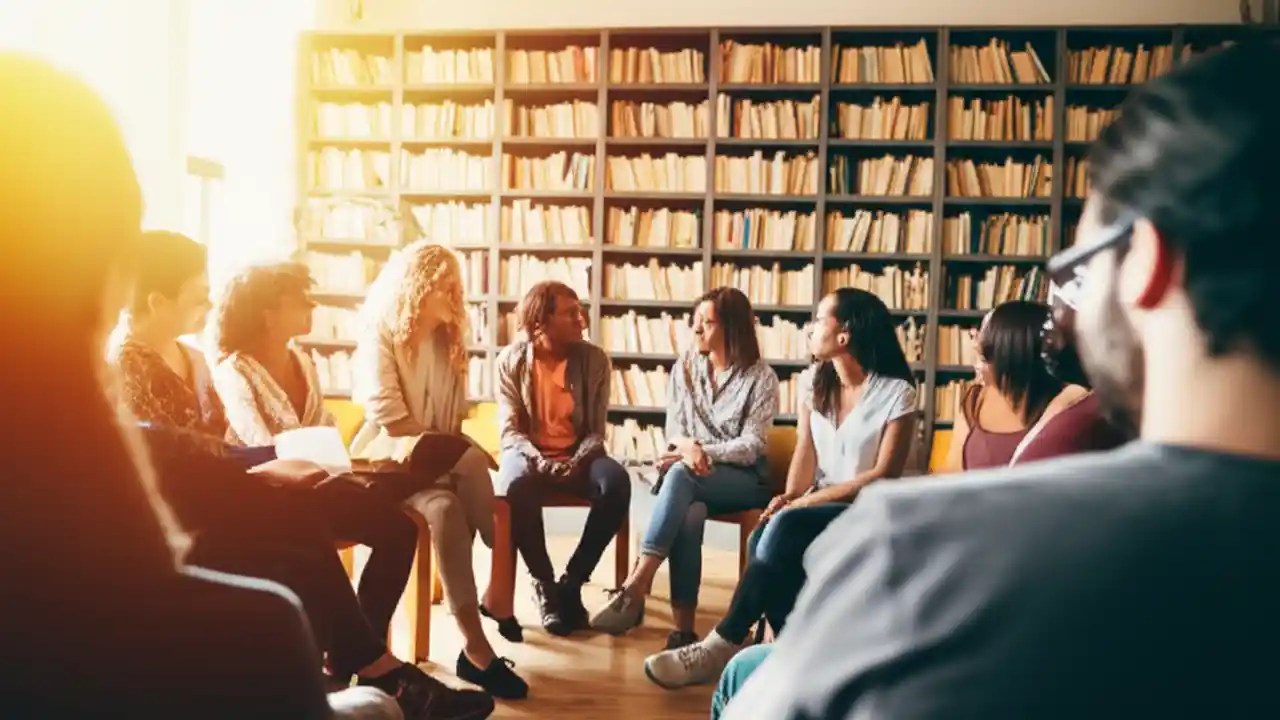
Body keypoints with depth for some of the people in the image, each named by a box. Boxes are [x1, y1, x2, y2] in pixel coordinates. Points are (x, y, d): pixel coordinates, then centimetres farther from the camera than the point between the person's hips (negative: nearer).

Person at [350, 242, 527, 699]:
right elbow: (393, 425, -14)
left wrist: (460, 453, -9)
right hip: (390, 460, -5)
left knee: (448, 509, -31)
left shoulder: (449, 340, 14)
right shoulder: (380, 335, -6)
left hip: (441, 462, 5)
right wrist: (461, 454, -13)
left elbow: (453, 423, 12)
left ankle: (475, 646, -32)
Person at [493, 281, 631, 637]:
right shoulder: (511, 360, -4)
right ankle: (544, 584, -17)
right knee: (517, 484, -38)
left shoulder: (593, 359, -2)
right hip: (528, 453, -1)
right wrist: (539, 461, -26)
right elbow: (510, 431, -7)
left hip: (577, 455, 2)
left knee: (616, 481, -32)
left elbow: (596, 430, -1)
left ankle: (571, 582, -15)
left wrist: (577, 462, -21)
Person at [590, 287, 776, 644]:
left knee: (682, 475, -37)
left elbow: (751, 447, -10)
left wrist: (702, 453, -23)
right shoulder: (685, 366, 7)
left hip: (745, 479, -3)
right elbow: (673, 430, 5)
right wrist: (687, 447, -19)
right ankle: (683, 627, -40)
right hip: (693, 474, 3)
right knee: (689, 514, -36)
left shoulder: (761, 378, -5)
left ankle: (635, 587, -41)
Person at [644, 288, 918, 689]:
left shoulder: (896, 393, -10)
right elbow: (805, 452, 5)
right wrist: (790, 497, -15)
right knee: (766, 538, -28)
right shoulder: (813, 381, 9)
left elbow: (885, 475, -13)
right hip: (819, 506, 5)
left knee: (785, 529, -32)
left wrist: (808, 501, -18)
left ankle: (725, 644, -21)